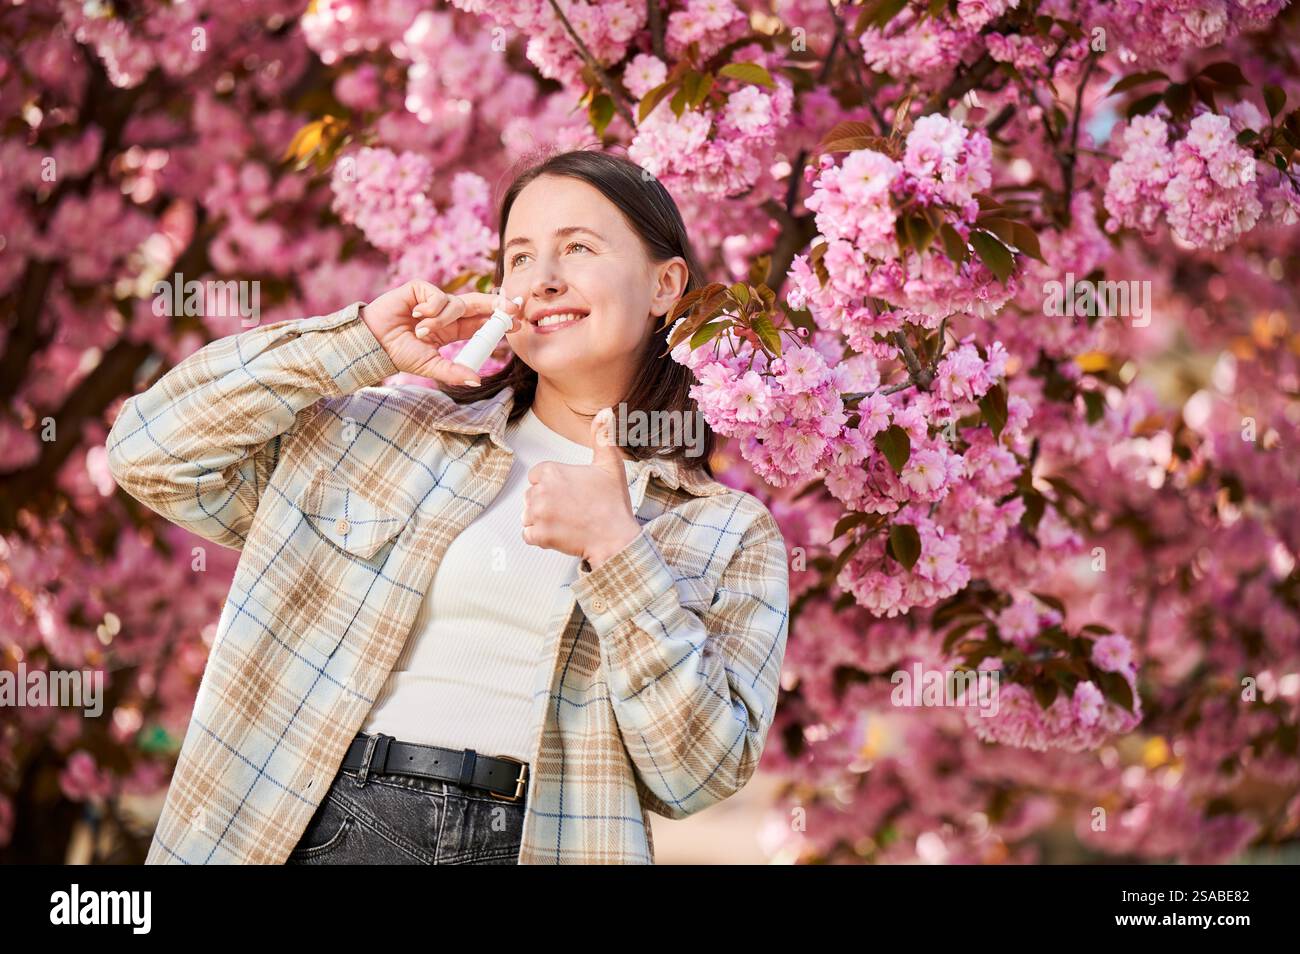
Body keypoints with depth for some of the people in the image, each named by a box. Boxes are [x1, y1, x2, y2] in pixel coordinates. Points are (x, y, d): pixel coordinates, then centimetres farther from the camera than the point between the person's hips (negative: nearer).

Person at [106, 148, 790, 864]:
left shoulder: (732, 535, 9)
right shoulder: (385, 432, 11)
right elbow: (150, 452, 5)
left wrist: (613, 547, -10)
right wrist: (362, 341, 0)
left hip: (543, 843, -1)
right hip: (329, 831, 2)